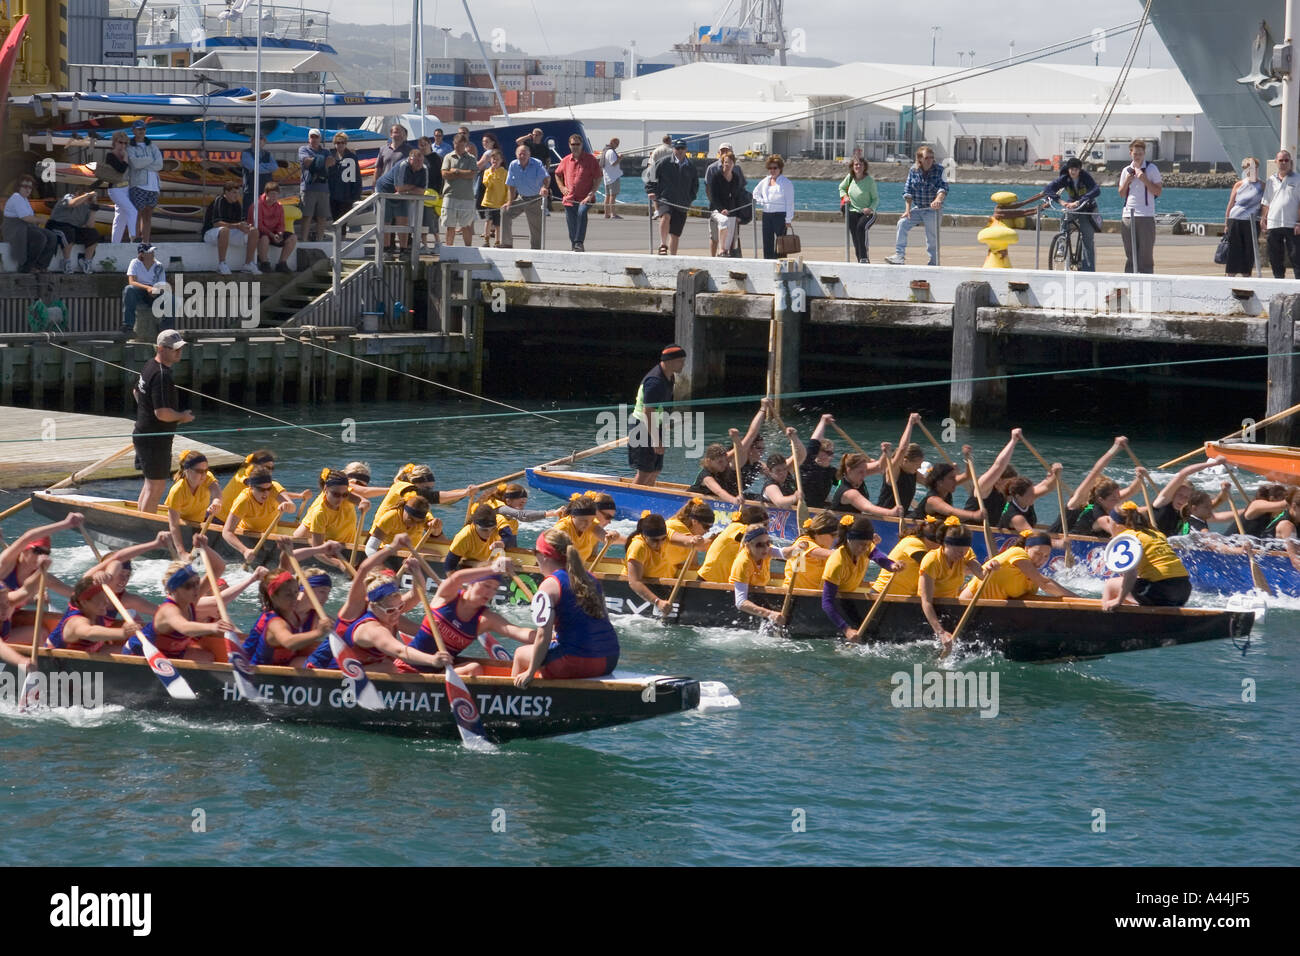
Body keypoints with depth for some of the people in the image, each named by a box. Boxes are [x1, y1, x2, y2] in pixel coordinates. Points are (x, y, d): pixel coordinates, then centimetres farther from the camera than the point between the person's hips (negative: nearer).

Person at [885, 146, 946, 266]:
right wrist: (907, 210, -8)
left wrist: (938, 199, -42)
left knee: (932, 238, -4)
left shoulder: (939, 170, -9)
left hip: (933, 209, -3)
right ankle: (899, 255, -15)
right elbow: (908, 191, 0)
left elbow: (943, 188, -21)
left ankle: (934, 263, 9)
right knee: (902, 223, -15)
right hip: (917, 208, 3)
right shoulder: (913, 170, 0)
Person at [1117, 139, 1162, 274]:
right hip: (1128, 216, 4)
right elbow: (1121, 194, 16)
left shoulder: (1151, 169, 1)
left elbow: (1158, 192, -4)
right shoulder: (1126, 171, 13)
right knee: (1130, 254, 6)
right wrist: (1127, 182, 0)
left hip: (1146, 216, -4)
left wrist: (1145, 180, -13)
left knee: (1146, 253, -5)